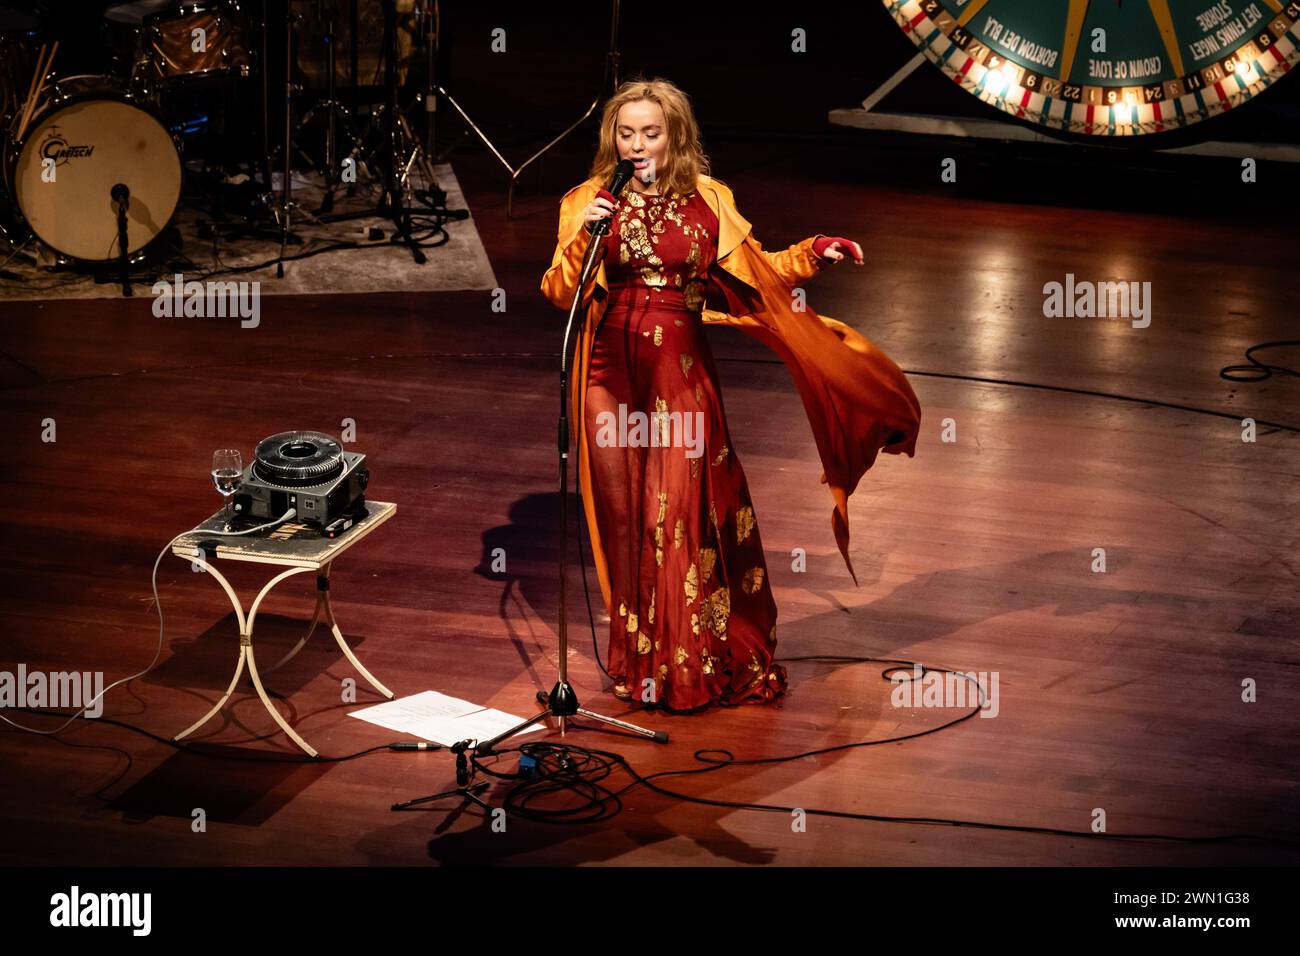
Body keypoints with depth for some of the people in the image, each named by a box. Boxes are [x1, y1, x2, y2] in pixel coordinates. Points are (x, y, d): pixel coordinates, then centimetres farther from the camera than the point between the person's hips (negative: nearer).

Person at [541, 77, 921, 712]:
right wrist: (586, 238, -17)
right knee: (625, 514, 3)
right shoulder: (589, 203, 5)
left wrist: (813, 254, -1)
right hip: (613, 376, 1)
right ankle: (639, 661, 15)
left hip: (681, 375, -1)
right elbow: (558, 292, -2)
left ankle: (693, 663, 9)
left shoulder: (708, 202, 5)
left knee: (686, 512, -4)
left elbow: (757, 273, 12)